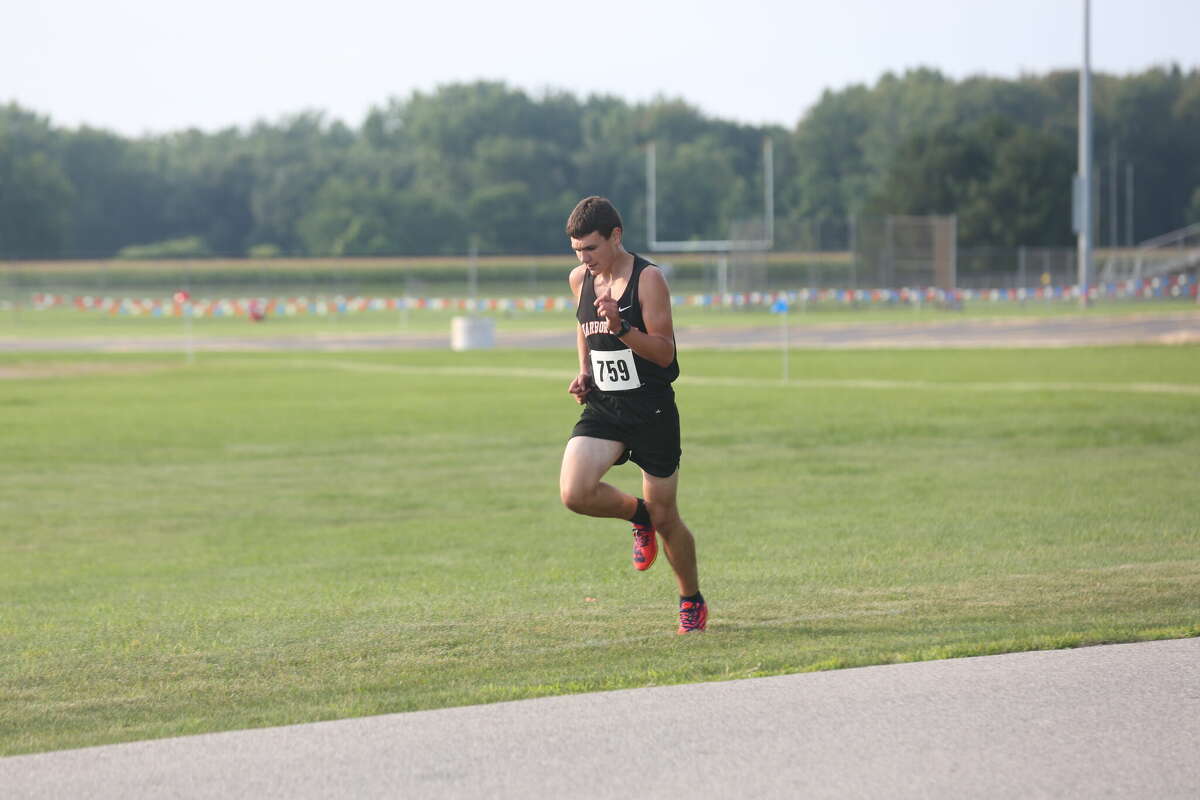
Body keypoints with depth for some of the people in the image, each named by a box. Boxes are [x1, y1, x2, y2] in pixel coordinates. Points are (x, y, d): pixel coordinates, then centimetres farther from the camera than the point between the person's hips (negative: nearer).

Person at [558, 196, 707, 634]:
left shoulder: (648, 278, -13)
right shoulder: (580, 279, 4)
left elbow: (664, 351, -15)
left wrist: (621, 329, -30)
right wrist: (584, 373, 8)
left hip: (652, 412, -4)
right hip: (602, 408, 5)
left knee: (664, 519, 3)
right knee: (574, 493, -21)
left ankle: (692, 601, 28)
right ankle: (637, 514, 11)